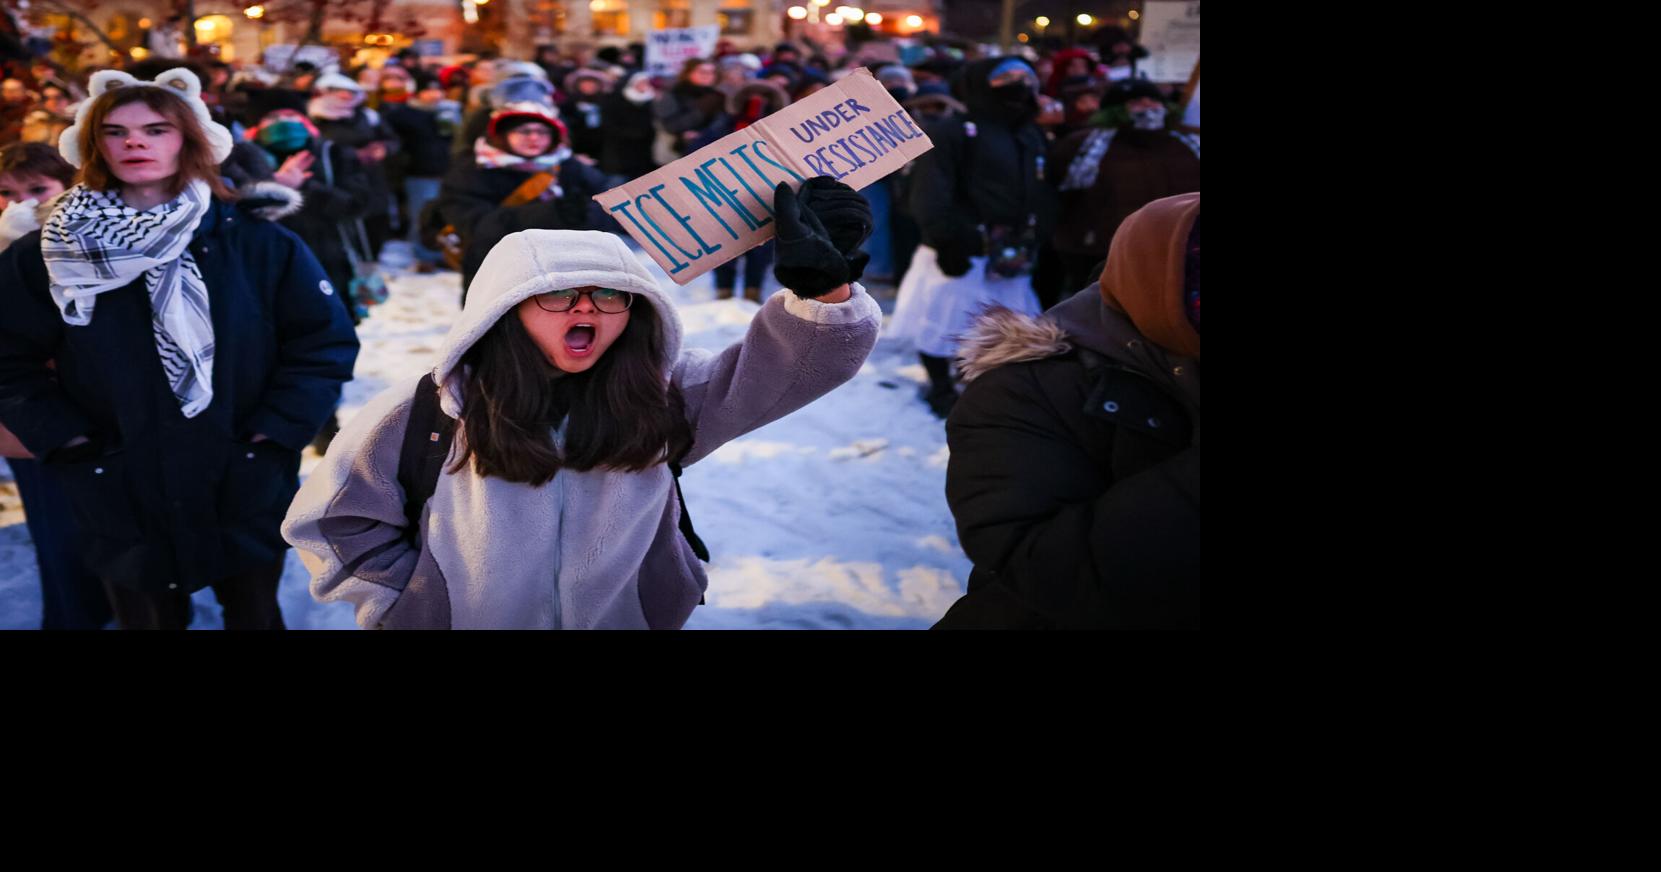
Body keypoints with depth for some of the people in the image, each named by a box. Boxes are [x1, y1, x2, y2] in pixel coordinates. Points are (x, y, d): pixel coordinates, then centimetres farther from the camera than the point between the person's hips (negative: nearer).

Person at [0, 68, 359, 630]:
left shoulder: (260, 244, -7)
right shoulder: (46, 256, -2)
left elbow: (327, 346, -5)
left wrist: (271, 434, -11)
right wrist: (67, 439, -7)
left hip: (245, 496, -1)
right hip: (119, 503, 1)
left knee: (255, 616, 17)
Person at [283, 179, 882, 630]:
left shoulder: (662, 394, -13)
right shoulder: (426, 415, -16)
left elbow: (788, 363, -24)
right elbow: (330, 520, -4)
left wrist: (821, 284, -43)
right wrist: (416, 602, -10)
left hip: (632, 618, 2)